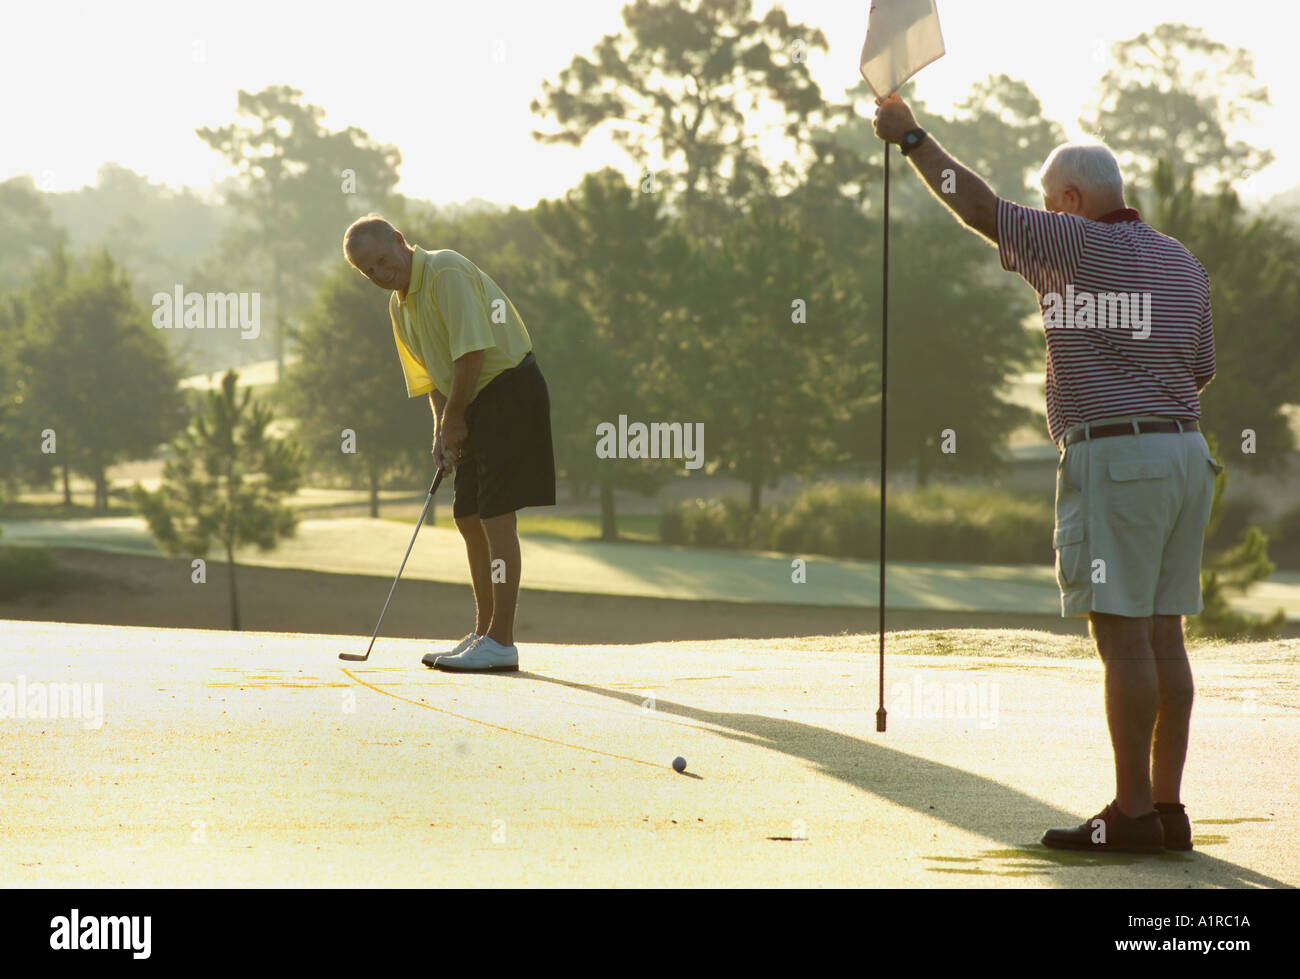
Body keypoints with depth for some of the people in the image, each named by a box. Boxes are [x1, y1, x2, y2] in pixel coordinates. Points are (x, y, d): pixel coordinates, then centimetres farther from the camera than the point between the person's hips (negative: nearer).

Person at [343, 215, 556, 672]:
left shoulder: (446, 272, -17)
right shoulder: (399, 304, 12)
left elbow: (471, 353, -21)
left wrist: (454, 423, -12)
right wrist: (442, 431, 2)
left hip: (510, 389, -9)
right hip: (476, 404, 9)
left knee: (496, 516, -12)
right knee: (469, 518, 10)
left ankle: (501, 642, -11)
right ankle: (484, 633, 18)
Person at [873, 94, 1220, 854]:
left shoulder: (1081, 247, -8)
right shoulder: (1183, 264, 14)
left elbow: (979, 209, -5)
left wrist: (912, 137, 5)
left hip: (1114, 457, -8)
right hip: (1184, 454, 8)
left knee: (1122, 635, -7)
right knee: (1163, 636, 8)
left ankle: (1133, 813, -8)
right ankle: (1167, 807, 8)